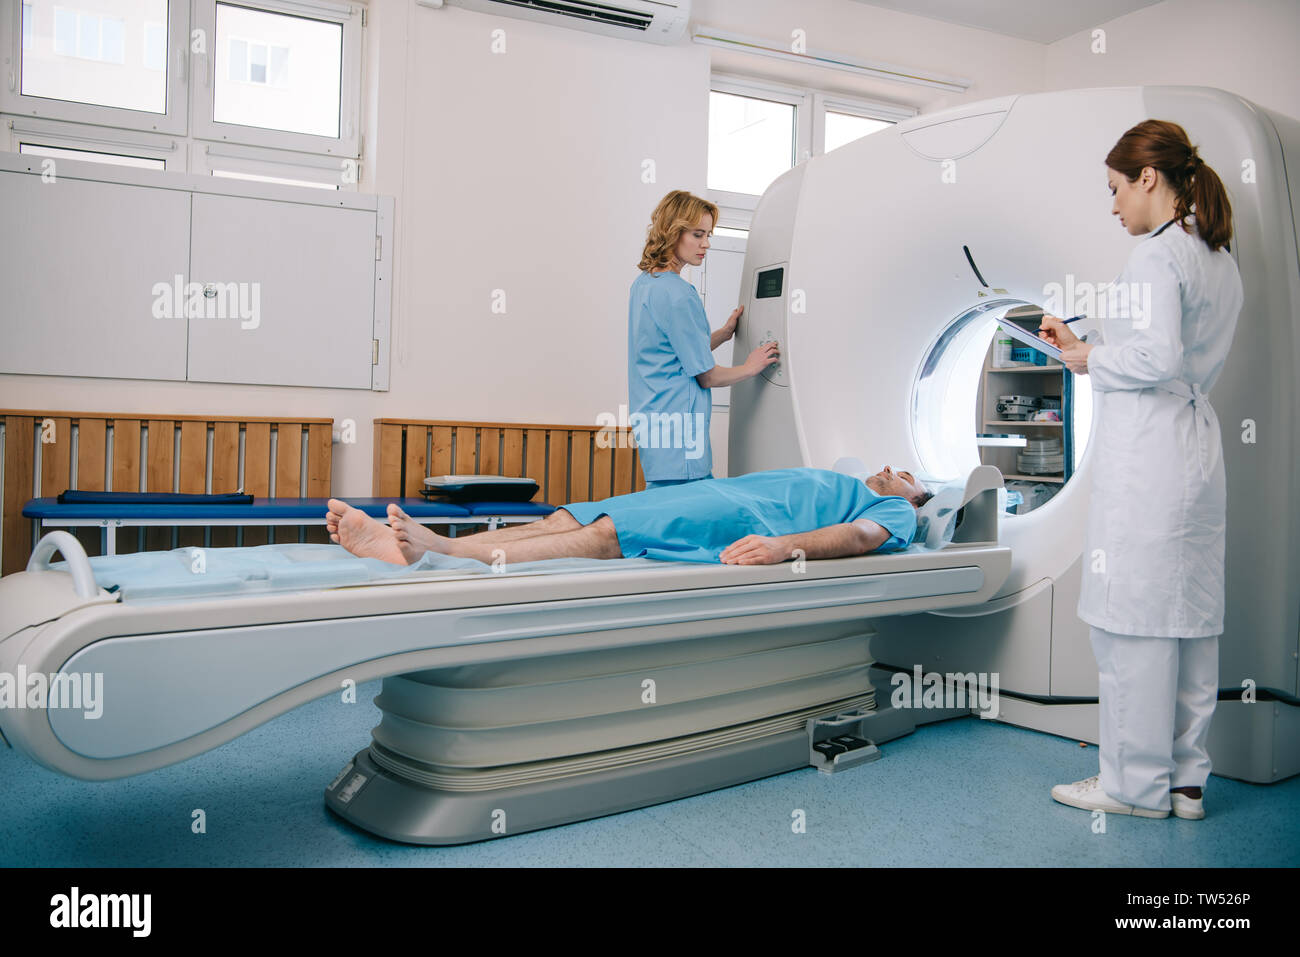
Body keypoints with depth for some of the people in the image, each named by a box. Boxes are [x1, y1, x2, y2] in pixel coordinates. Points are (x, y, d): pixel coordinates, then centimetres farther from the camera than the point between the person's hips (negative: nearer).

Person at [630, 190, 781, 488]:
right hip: (677, 433, -10)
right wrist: (749, 368, 6)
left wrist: (724, 333, 16)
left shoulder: (643, 284, 14)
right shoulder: (678, 295, -16)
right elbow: (706, 375, -10)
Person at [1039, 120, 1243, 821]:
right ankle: (1186, 780, 22)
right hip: (1196, 442, 10)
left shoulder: (1156, 255, -11)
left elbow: (1155, 357, -22)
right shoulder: (1219, 259, 17)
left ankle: (1137, 783, 10)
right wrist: (1084, 346, 19)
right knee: (1191, 618, 12)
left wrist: (1093, 362, -4)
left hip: (1144, 454, -10)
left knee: (1132, 620, -1)